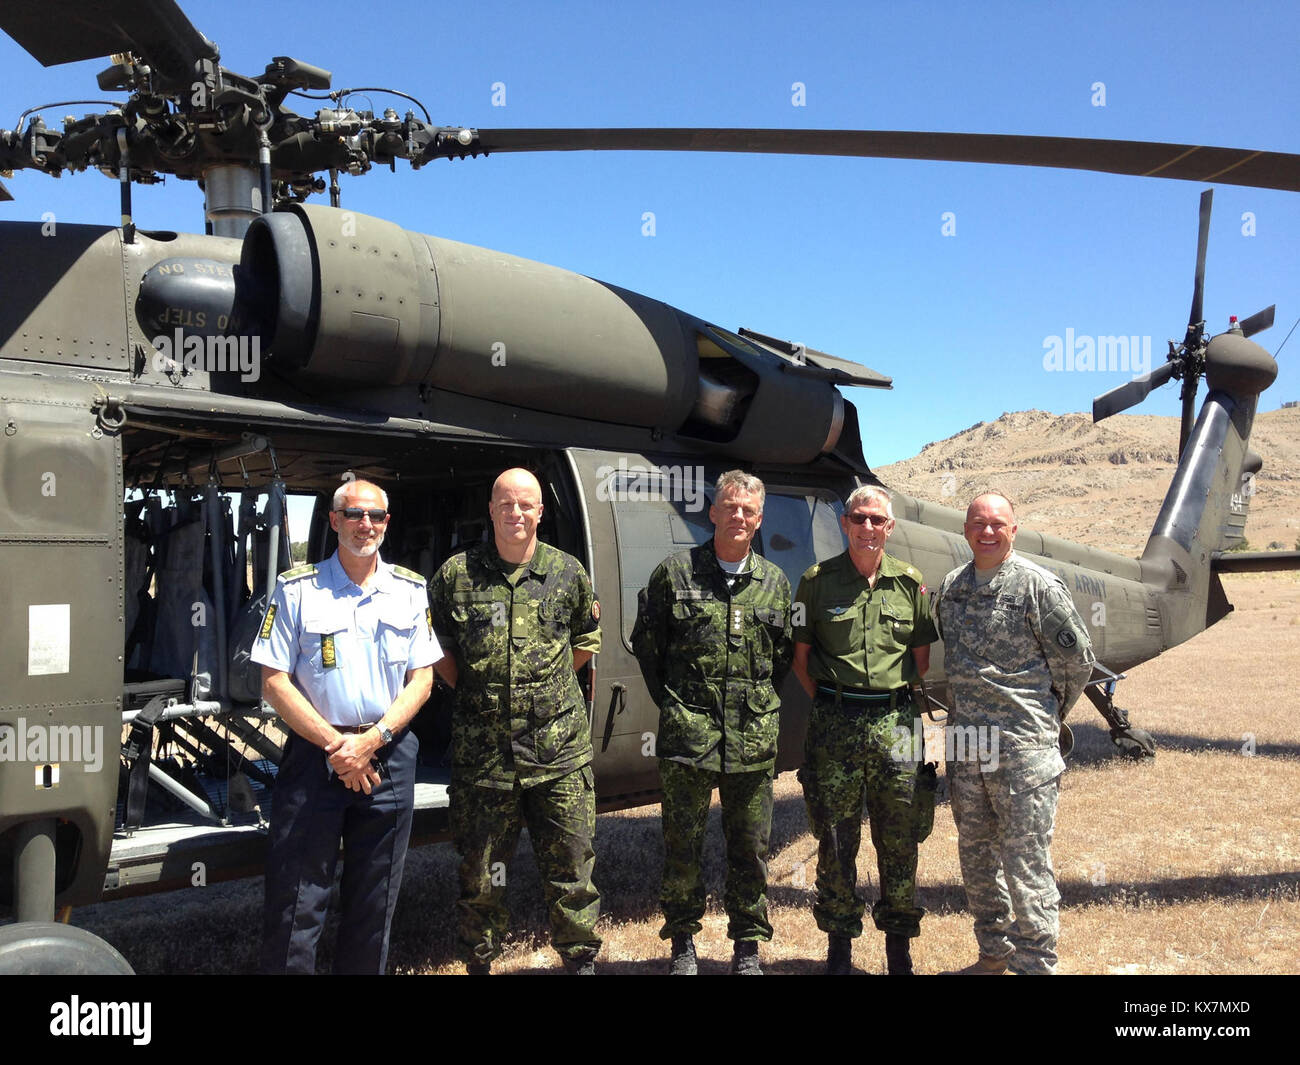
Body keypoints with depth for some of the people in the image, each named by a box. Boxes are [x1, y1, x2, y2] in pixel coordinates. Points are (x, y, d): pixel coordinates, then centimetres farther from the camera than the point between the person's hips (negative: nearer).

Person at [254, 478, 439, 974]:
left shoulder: (410, 590, 7)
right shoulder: (297, 589, -2)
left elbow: (421, 679, 4)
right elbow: (274, 681, -5)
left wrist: (372, 740, -10)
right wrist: (335, 745, -12)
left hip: (389, 757, 3)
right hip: (313, 753, -2)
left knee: (374, 903, 11)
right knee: (296, 901, -1)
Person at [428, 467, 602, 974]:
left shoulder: (568, 573, 4)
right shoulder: (456, 574, 0)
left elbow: (587, 640, 18)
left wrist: (549, 684, 11)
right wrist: (467, 688, 5)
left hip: (560, 750, 1)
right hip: (482, 753, 0)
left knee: (571, 866, 8)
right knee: (480, 873, 11)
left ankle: (580, 959, 25)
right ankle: (479, 961, 29)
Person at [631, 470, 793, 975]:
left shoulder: (775, 583, 9)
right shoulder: (674, 573, 1)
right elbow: (645, 643, 7)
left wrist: (762, 706, 10)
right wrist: (672, 703, 5)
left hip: (754, 740, 2)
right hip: (687, 738, -2)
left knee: (750, 847, 9)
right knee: (682, 843, 7)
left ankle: (748, 945, 25)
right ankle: (682, 940, 24)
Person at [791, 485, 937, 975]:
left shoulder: (910, 583, 5)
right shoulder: (817, 581, 0)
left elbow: (922, 656, 12)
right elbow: (801, 655, 6)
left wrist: (895, 700, 7)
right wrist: (830, 704, 3)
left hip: (893, 722, 1)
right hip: (834, 725, -1)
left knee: (899, 841, 7)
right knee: (836, 840, 7)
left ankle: (899, 946, 23)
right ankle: (838, 943, 21)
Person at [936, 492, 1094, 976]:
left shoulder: (1038, 586, -7)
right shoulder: (951, 587, 10)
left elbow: (1077, 661, 0)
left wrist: (1046, 714, 10)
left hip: (1023, 745, -6)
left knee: (1025, 862, -2)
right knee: (976, 855, 15)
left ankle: (1035, 963, 10)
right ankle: (994, 952, 30)